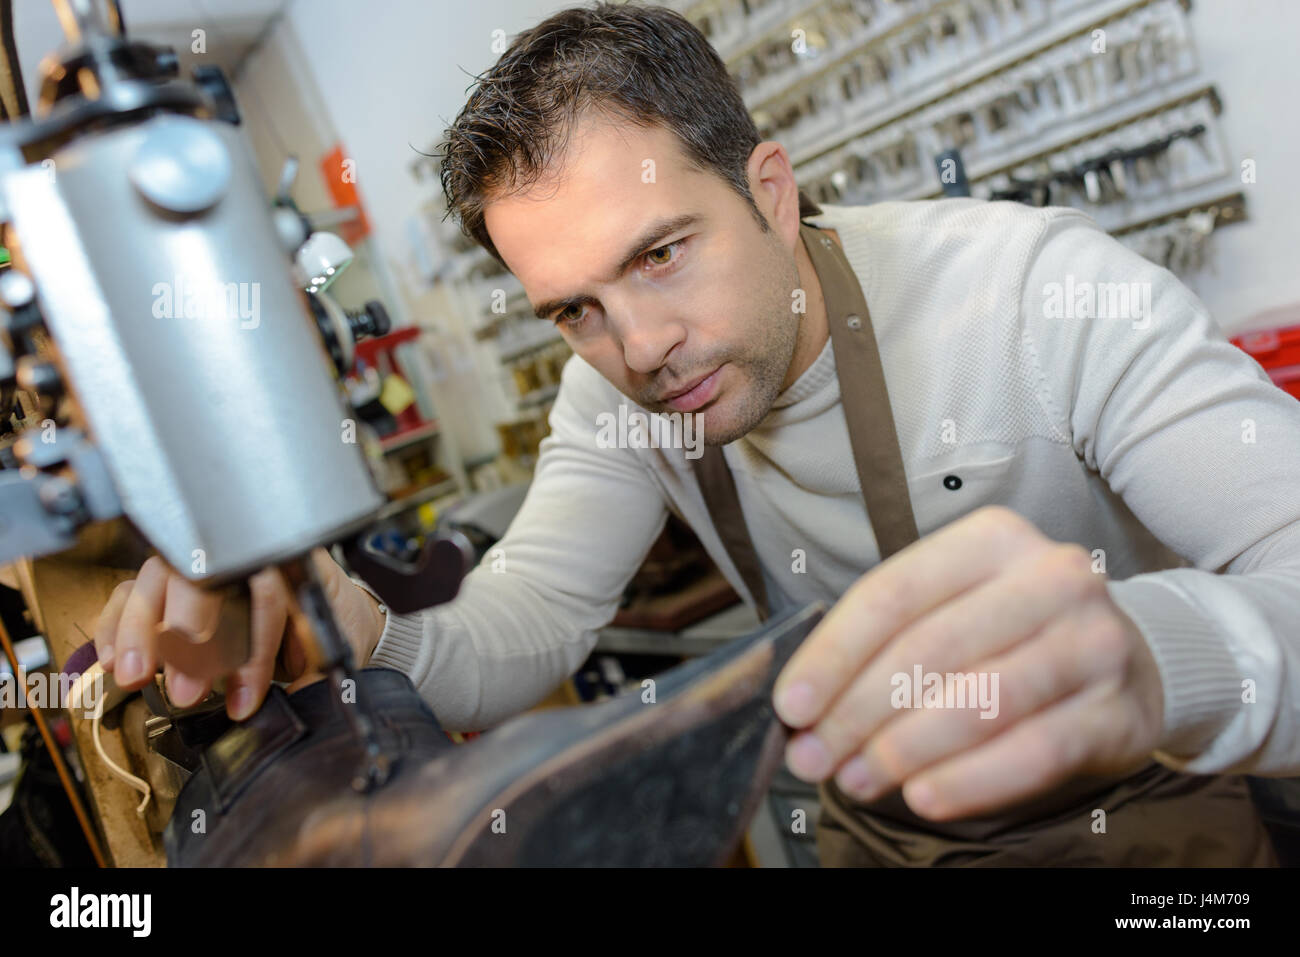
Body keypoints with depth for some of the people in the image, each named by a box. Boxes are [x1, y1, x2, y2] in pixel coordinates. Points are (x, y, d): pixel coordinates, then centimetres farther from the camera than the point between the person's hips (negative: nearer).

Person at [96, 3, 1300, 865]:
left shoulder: (1031, 289, -25)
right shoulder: (615, 394, -10)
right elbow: (512, 636, -16)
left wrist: (1152, 655, -51)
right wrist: (358, 642, -36)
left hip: (1141, 800, -2)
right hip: (876, 814, 3)